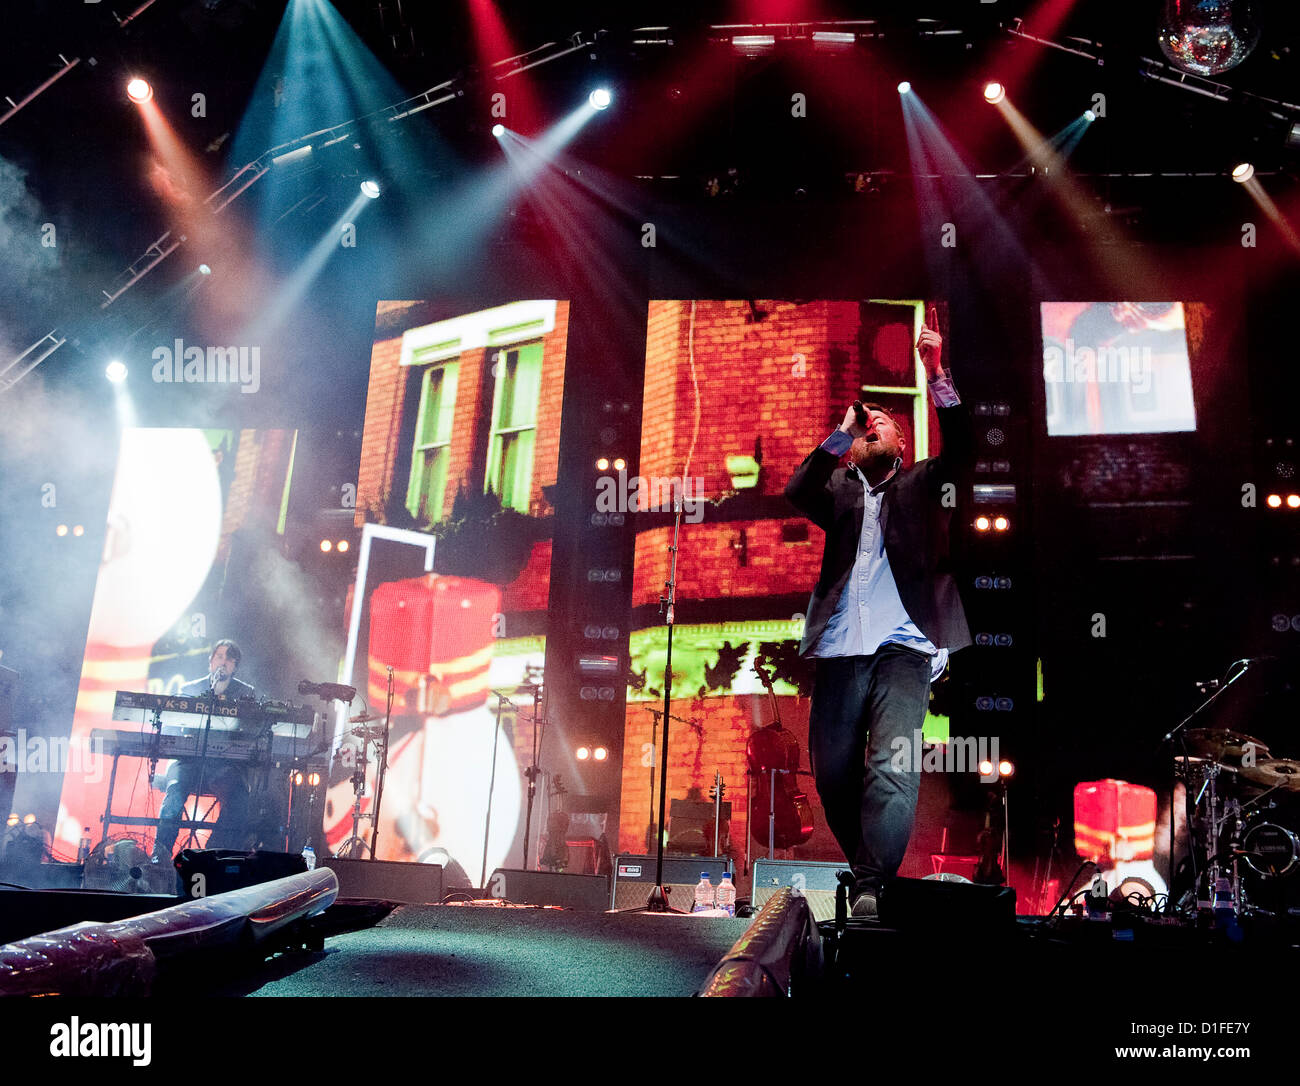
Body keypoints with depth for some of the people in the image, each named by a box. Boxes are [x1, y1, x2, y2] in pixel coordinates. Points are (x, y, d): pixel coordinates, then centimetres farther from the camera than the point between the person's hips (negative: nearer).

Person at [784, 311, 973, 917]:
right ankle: (868, 871, 22)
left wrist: (936, 373, -9)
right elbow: (797, 494, 1)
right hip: (839, 650, 3)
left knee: (893, 766, -18)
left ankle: (872, 888, -15)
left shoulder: (919, 486, 18)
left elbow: (959, 449, 1)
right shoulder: (841, 490, 20)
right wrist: (841, 433, -2)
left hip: (902, 648, -2)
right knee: (832, 774, 3)